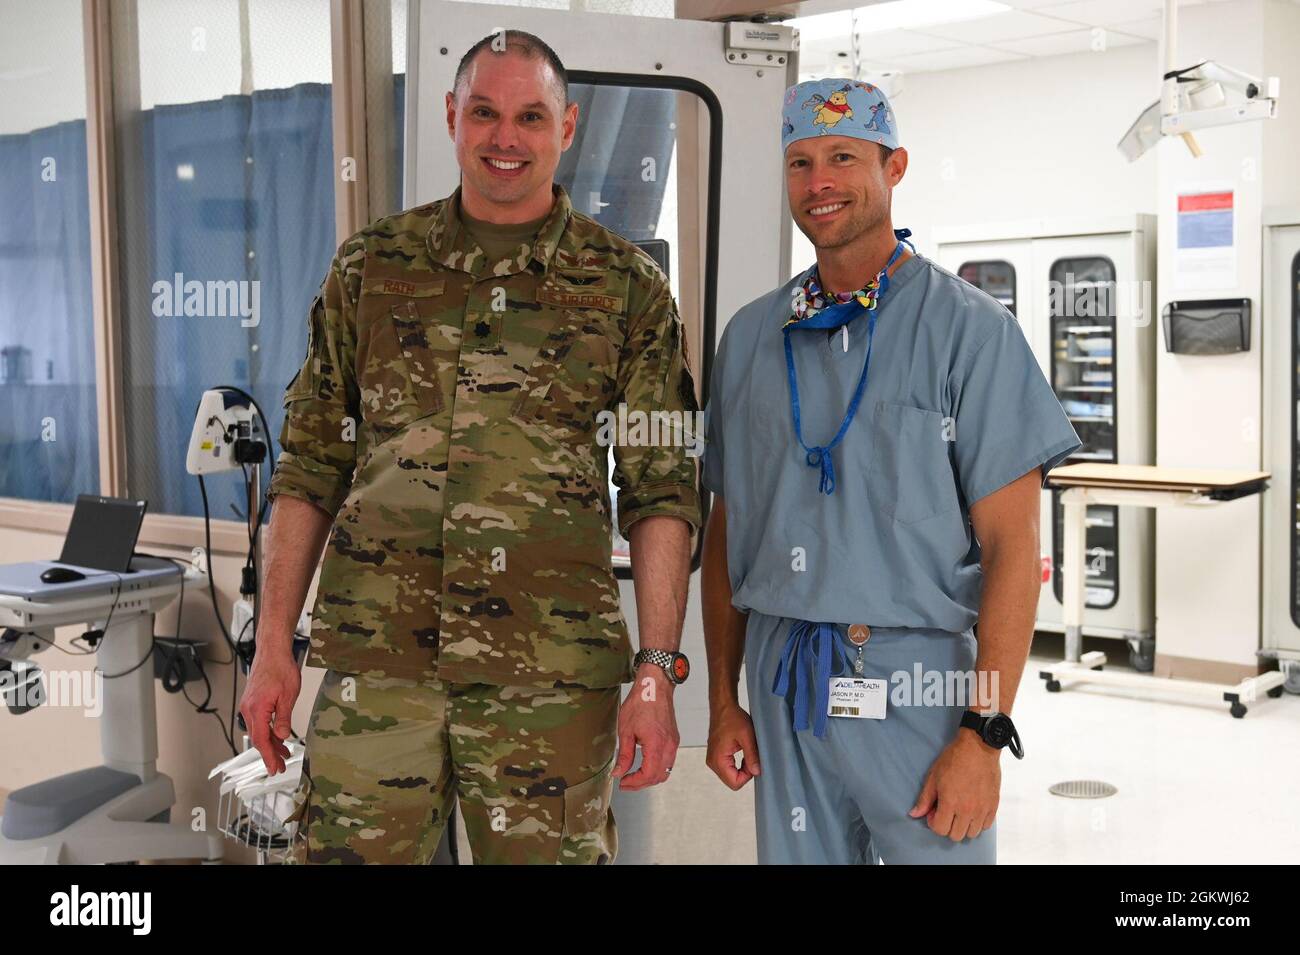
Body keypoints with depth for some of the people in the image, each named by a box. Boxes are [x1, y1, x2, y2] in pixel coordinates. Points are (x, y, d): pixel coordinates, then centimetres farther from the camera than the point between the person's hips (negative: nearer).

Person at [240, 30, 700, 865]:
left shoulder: (627, 287, 3)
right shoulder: (372, 266, 9)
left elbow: (663, 492, 1)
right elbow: (310, 467, 11)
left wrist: (656, 672, -7)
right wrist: (274, 646, 6)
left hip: (550, 679, -1)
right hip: (375, 666, 2)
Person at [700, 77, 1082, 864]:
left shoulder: (969, 329, -5)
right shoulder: (750, 336, 9)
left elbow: (1012, 545, -9)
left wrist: (984, 733, -14)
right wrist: (723, 700, 9)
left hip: (920, 684, -4)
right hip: (781, 686, 4)